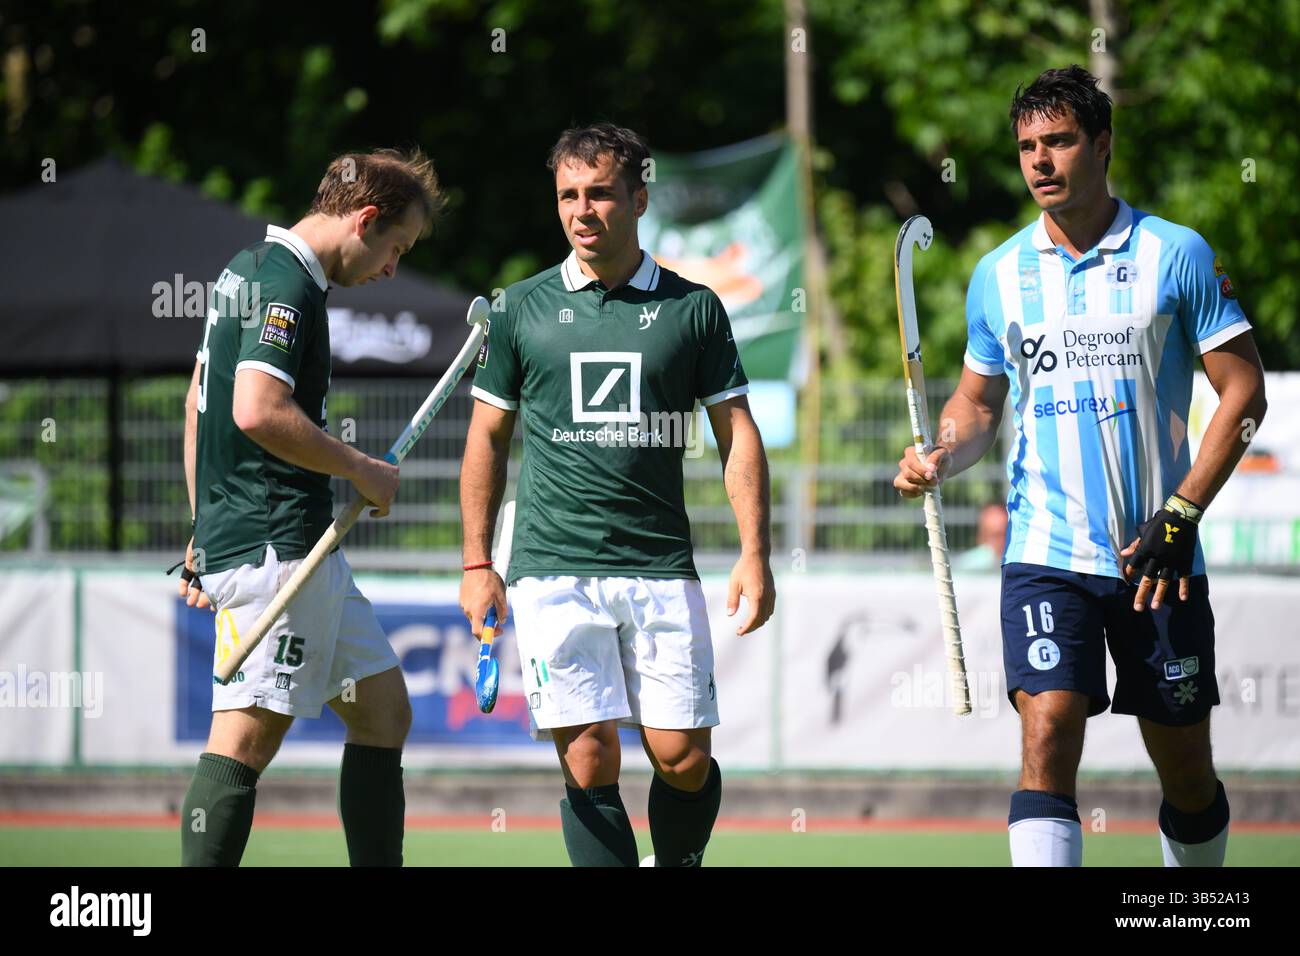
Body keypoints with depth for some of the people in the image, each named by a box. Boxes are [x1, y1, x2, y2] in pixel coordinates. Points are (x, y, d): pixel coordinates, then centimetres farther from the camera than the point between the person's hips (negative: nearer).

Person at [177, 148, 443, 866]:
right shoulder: (286, 283, -13)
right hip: (274, 545, -11)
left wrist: (205, 527, 28)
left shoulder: (249, 269, 19)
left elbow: (198, 398, 26)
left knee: (383, 710, 13)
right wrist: (363, 472, -14)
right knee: (248, 736, -12)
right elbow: (259, 411, -26)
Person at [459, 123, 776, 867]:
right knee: (590, 761, -8)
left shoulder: (692, 309, 7)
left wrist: (755, 554, -3)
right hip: (552, 572, 0)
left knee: (684, 759, -4)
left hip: (662, 569, 0)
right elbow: (488, 438, 14)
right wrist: (477, 564, 8)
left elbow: (738, 435, 8)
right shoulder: (522, 310, 8)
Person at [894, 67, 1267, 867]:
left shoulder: (1176, 254, -2)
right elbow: (979, 402, 20)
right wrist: (942, 458, -3)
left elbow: (1243, 389, -2)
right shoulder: (998, 274, 7)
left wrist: (1181, 513, -10)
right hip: (1047, 553, 1)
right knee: (1048, 736, -18)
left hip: (1160, 556, -1)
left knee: (1186, 769, 6)